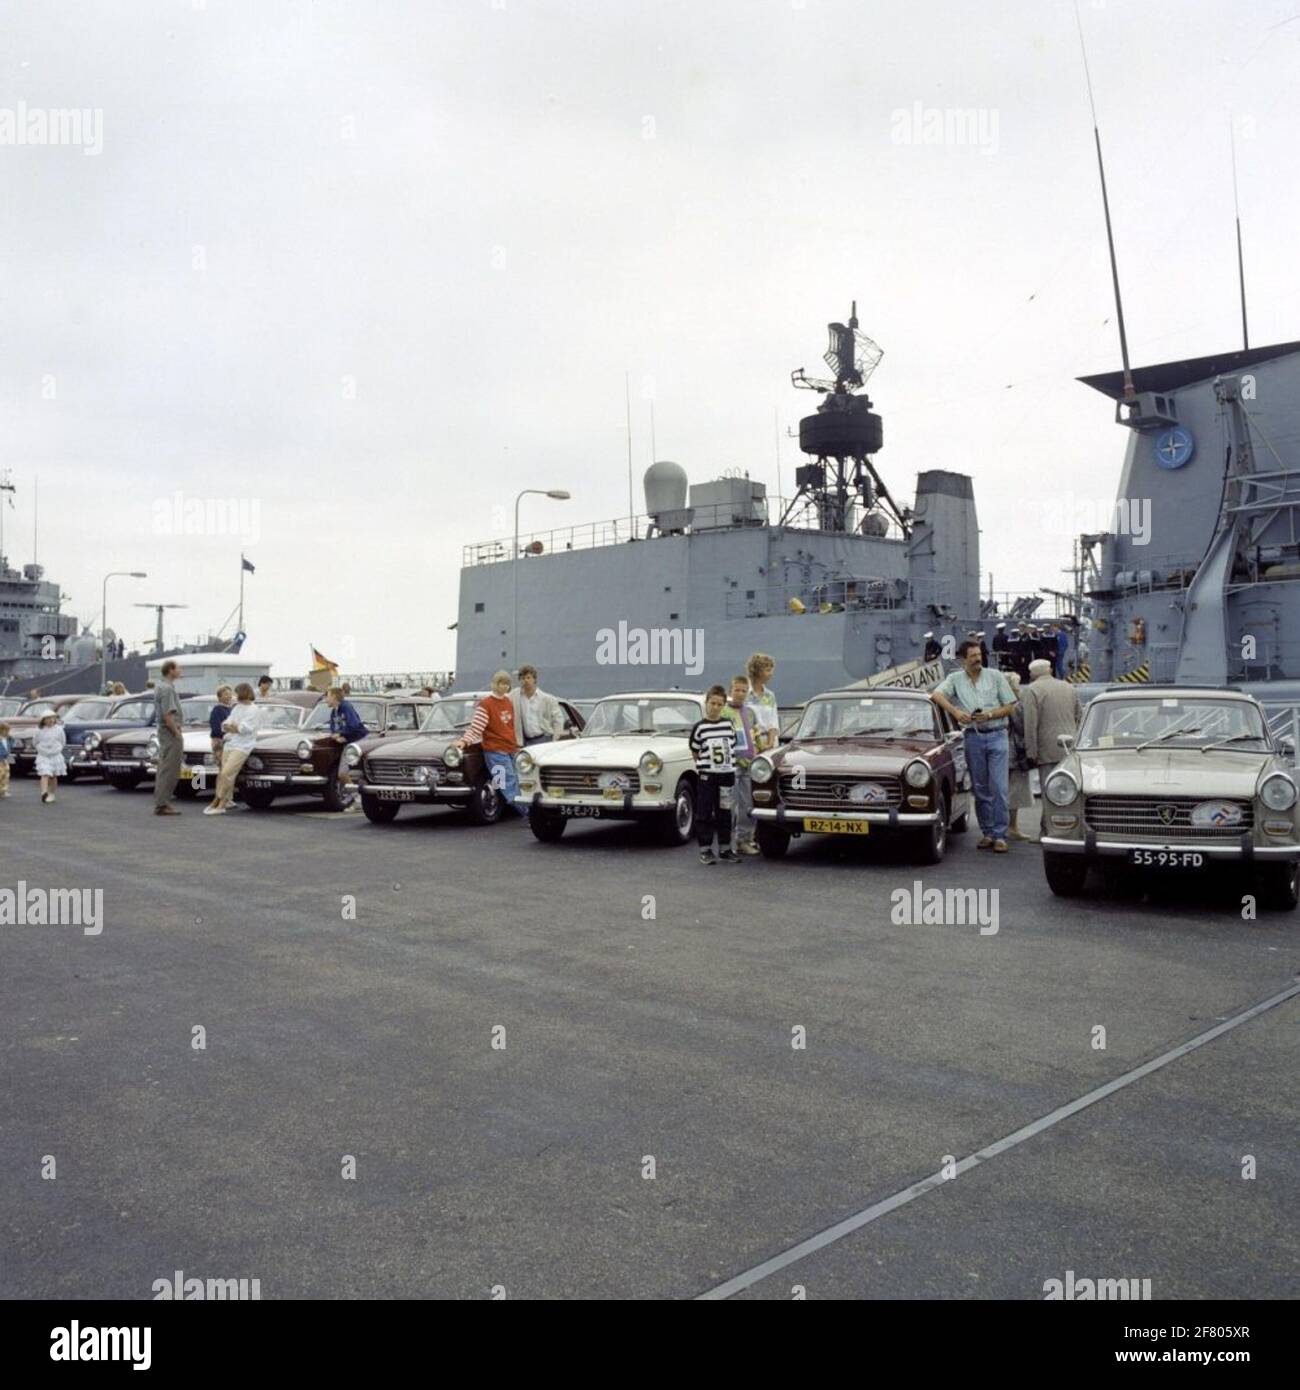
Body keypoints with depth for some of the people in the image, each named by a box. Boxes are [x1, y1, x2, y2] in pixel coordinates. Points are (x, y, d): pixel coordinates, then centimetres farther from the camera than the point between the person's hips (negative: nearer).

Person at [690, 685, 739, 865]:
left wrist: (729, 766, 6)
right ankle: (705, 850, 7)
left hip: (727, 774, 3)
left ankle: (725, 849, 18)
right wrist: (704, 765, 0)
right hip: (706, 776, -3)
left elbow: (732, 748, 12)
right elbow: (695, 752, 4)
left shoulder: (729, 724, 4)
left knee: (724, 813, 10)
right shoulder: (699, 727, -4)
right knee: (705, 814, 1)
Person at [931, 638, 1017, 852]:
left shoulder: (995, 676, 6)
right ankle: (987, 832, 17)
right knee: (980, 788, 7)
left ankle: (1000, 835, -4)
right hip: (973, 738, 1)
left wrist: (989, 715, -11)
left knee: (998, 787, -7)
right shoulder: (955, 679, 7)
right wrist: (955, 711, -23)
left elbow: (1010, 706, 5)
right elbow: (936, 694, -10)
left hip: (996, 736, -1)